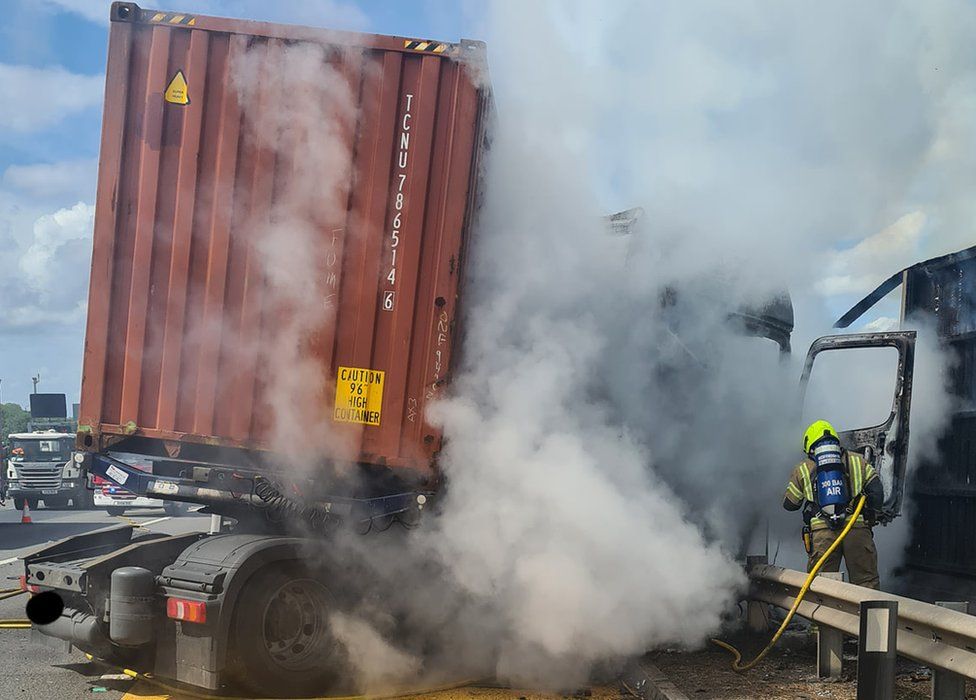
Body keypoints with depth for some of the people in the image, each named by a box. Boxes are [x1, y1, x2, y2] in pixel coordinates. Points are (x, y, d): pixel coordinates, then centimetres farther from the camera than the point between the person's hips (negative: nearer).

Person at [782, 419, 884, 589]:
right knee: (867, 583, 4)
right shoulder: (857, 461, 15)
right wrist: (871, 517, 22)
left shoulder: (802, 470, 15)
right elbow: (877, 490, 8)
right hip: (857, 529, 0)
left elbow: (789, 504, 22)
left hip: (821, 531, 0)